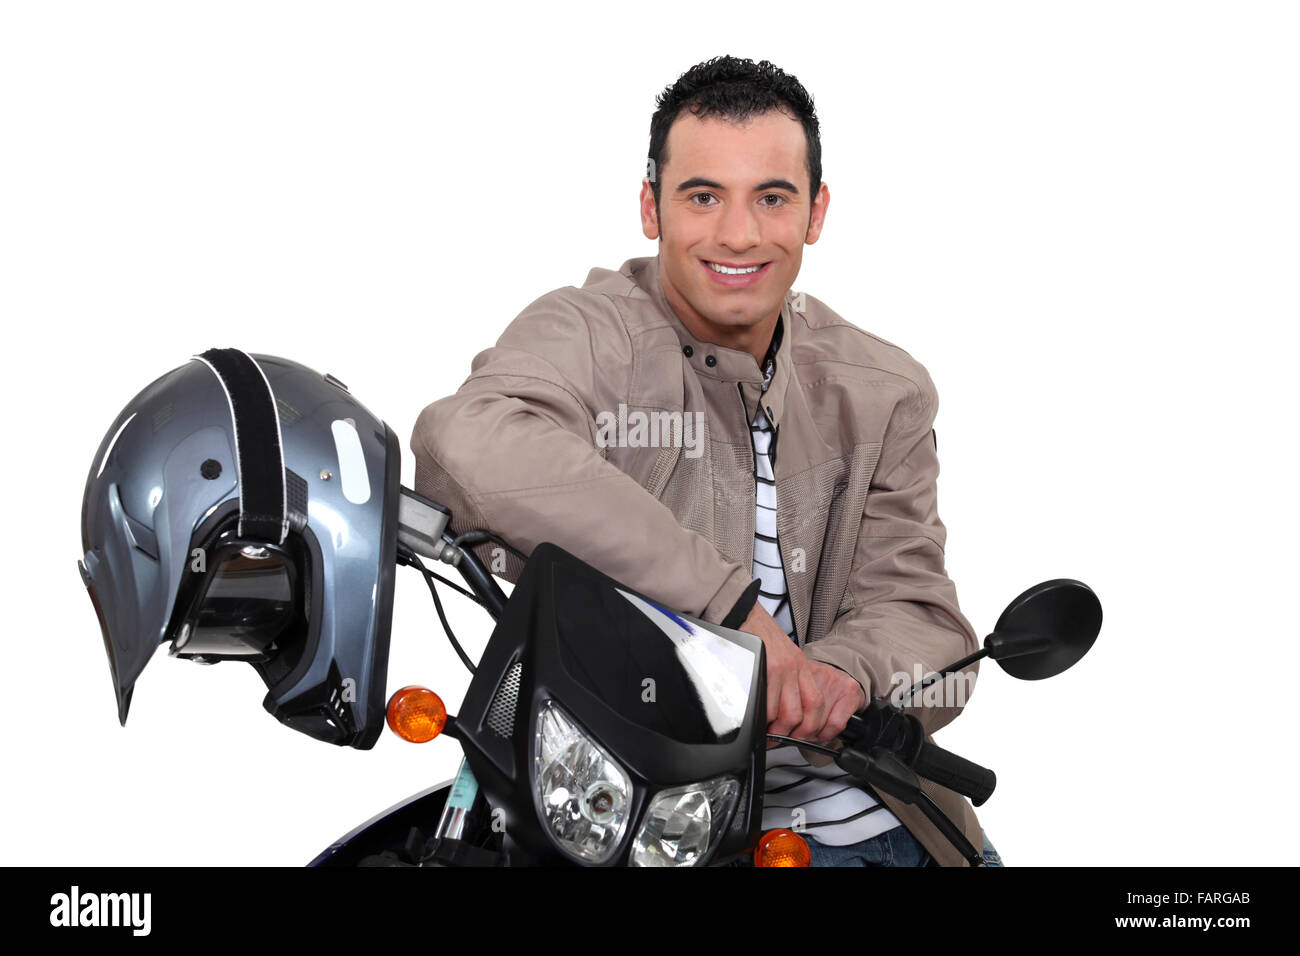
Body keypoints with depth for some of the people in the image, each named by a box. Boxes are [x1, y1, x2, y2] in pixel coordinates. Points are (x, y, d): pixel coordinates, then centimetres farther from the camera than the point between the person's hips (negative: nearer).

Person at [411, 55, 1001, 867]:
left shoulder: (881, 393, 9)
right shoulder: (588, 334, -7)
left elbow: (922, 617, 3)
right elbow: (466, 442, -30)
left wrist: (839, 674, -23)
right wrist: (732, 604, -31)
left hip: (870, 819, 4)